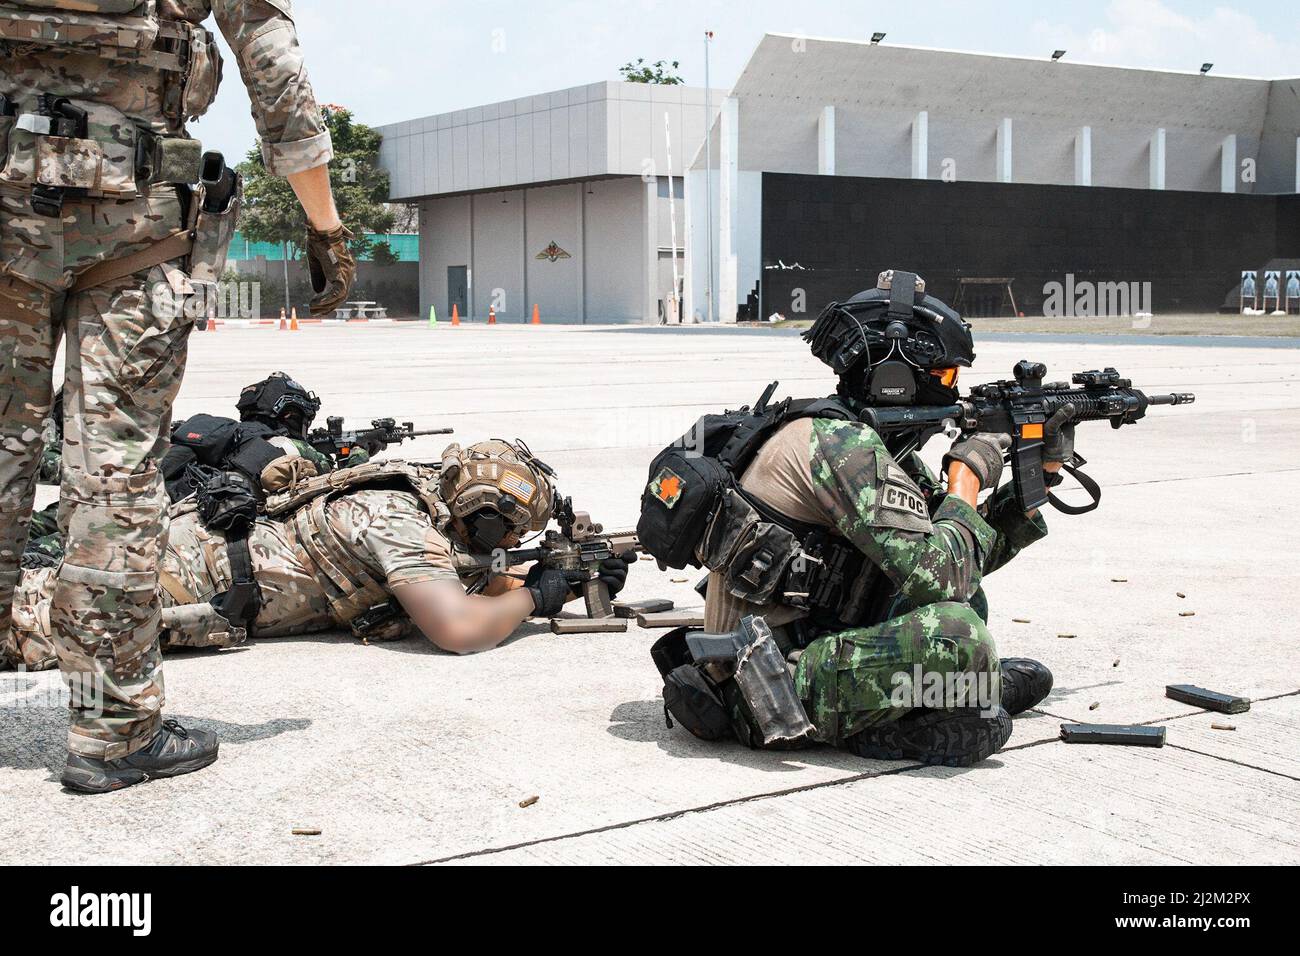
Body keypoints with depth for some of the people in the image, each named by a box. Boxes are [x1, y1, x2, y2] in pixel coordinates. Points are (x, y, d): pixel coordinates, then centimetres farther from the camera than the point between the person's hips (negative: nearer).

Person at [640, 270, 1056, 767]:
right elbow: (938, 574, -24)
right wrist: (967, 478, -9)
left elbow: (964, 554, 18)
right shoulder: (842, 444, -17)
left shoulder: (872, 443, 12)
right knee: (958, 635, -28)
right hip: (771, 686, -10)